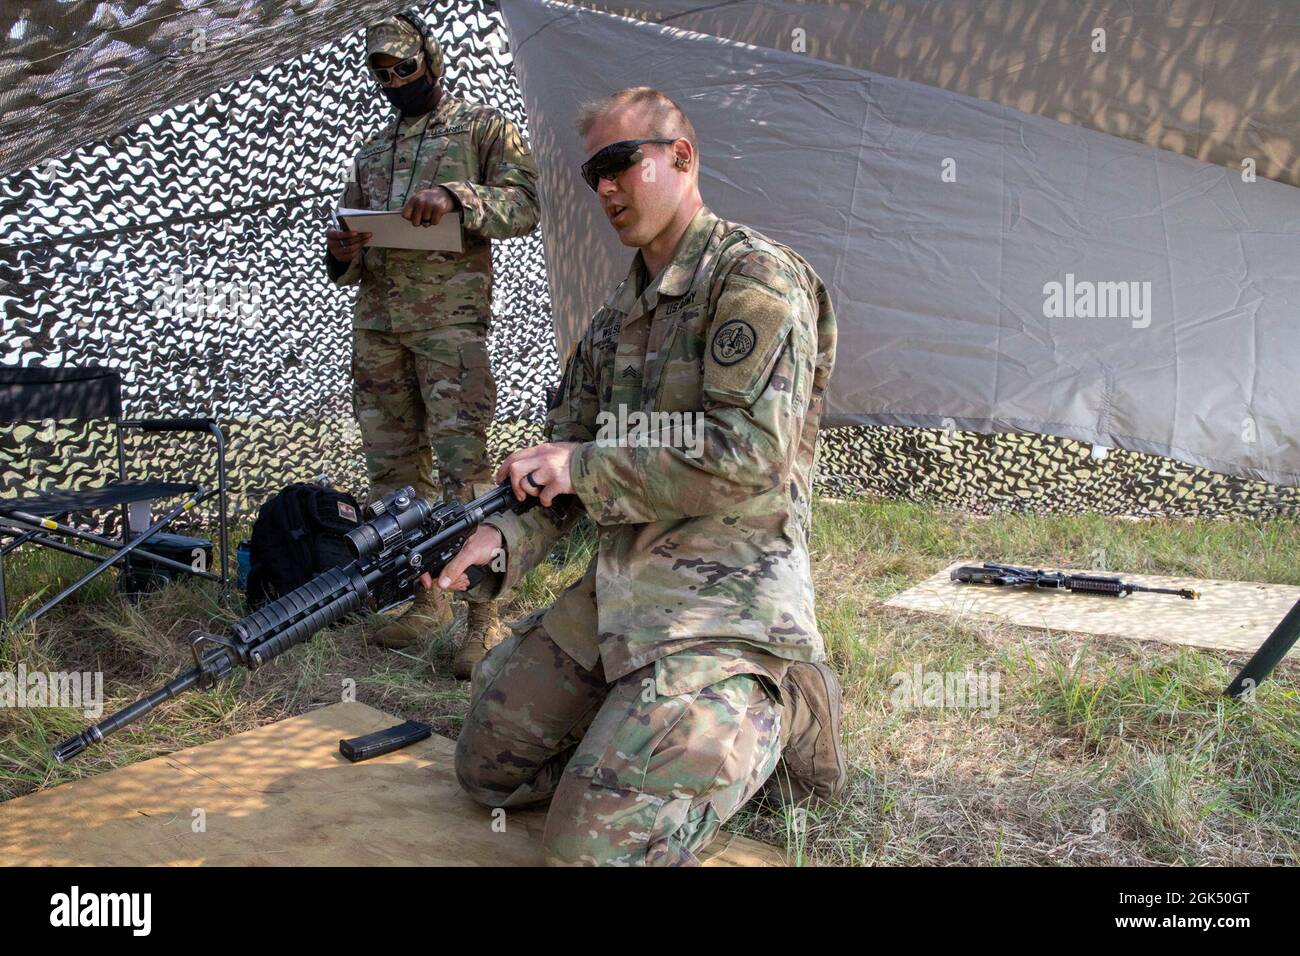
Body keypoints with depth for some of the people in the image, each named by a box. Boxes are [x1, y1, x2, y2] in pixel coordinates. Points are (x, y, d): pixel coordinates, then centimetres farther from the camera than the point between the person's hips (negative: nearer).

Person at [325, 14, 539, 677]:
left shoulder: (483, 126, 10)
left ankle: (484, 615, -10)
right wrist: (342, 255, 1)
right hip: (376, 324, 6)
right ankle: (426, 597, 15)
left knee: (463, 460, -13)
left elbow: (525, 204, -4)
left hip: (449, 317, -6)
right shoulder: (371, 153, 25)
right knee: (393, 462, 6)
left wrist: (455, 196, -18)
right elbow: (350, 256, 25)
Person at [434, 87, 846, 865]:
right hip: (617, 591, 9)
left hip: (728, 600, -8)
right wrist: (504, 538, -8)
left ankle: (768, 718, 2)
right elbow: (566, 466, 13)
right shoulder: (618, 315, 15)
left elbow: (755, 456, -22)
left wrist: (585, 465, -17)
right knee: (489, 765, 12)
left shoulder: (757, 276, -10)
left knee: (590, 841, -17)